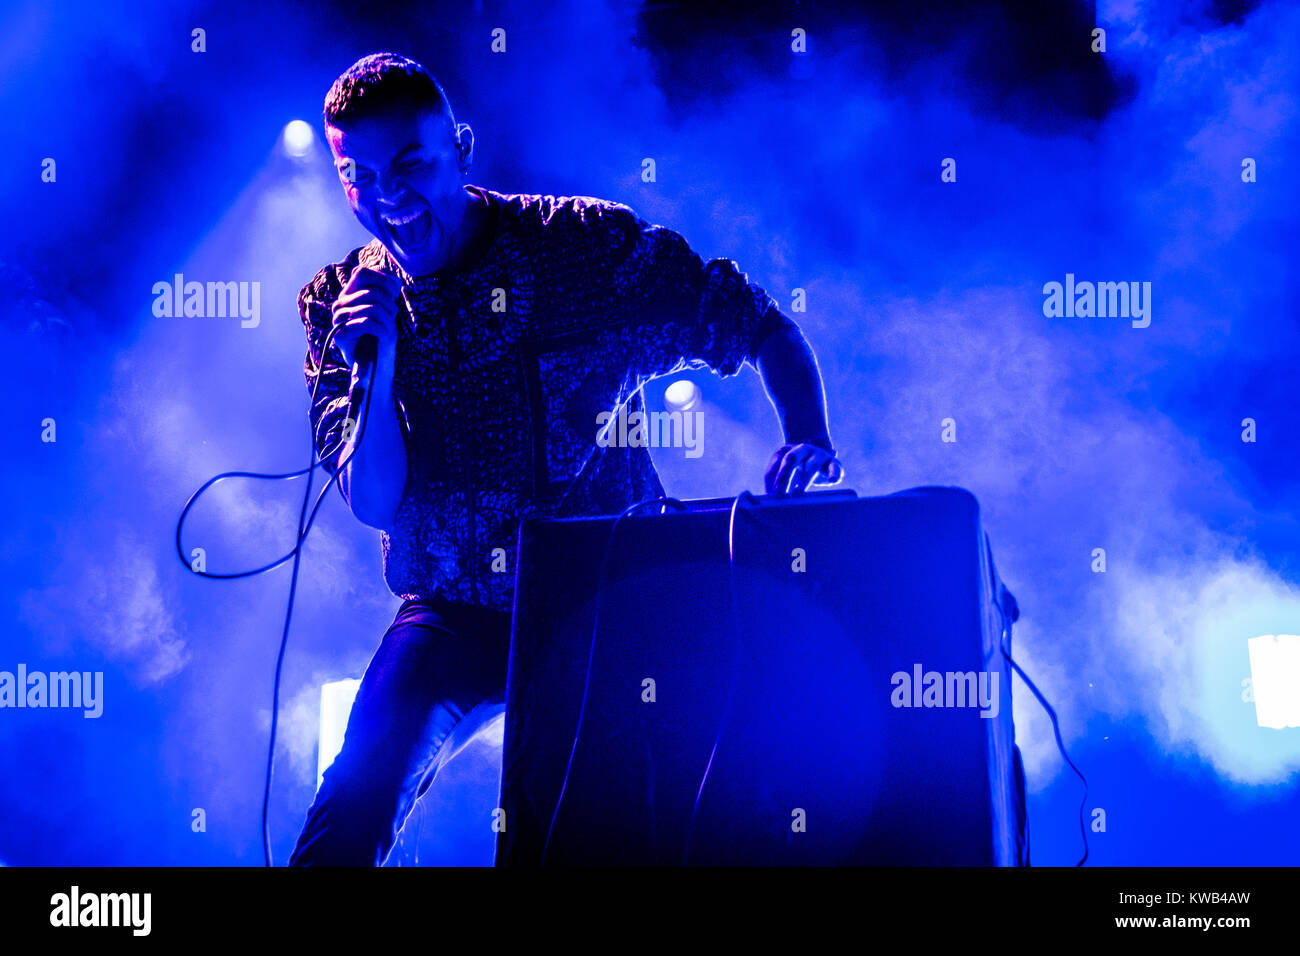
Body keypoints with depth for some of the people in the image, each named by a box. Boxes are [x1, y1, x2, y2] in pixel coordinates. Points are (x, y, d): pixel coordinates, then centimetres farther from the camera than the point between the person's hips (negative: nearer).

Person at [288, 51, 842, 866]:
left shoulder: (592, 245, -8)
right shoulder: (339, 303, -2)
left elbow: (767, 328, 0)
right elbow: (373, 503, -8)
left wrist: (807, 442, -19)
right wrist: (376, 369, -24)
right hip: (456, 615, 1)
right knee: (362, 788, -22)